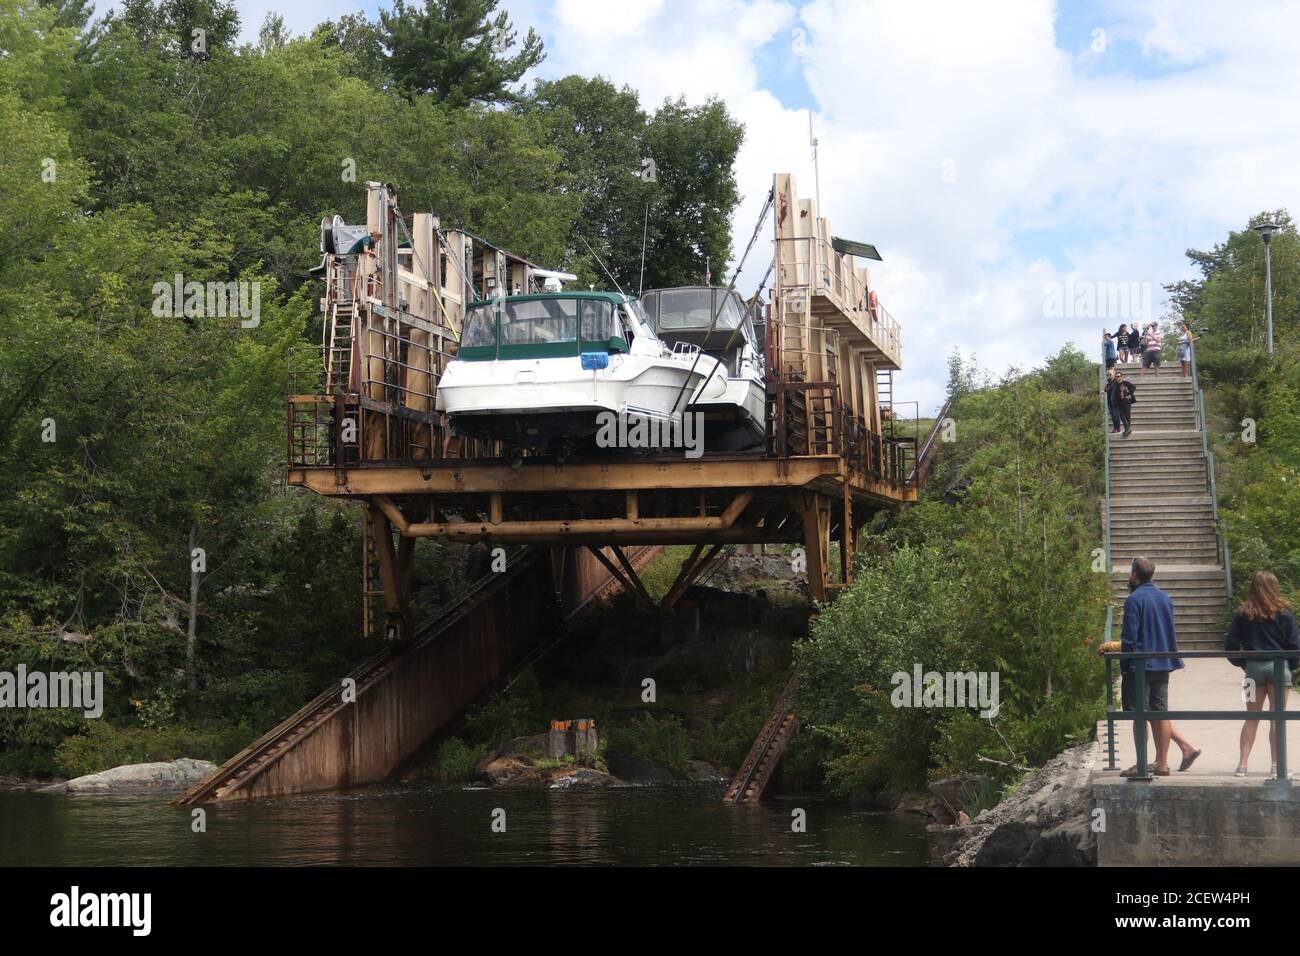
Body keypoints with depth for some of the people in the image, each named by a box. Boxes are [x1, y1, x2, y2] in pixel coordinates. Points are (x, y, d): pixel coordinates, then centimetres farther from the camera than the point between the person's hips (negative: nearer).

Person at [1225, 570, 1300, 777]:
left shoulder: (1243, 614, 0)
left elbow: (1230, 645, 0)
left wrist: (1242, 664, 13)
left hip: (1254, 668, 2)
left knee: (1252, 718, 10)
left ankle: (1242, 765, 4)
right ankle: (1276, 766, 2)